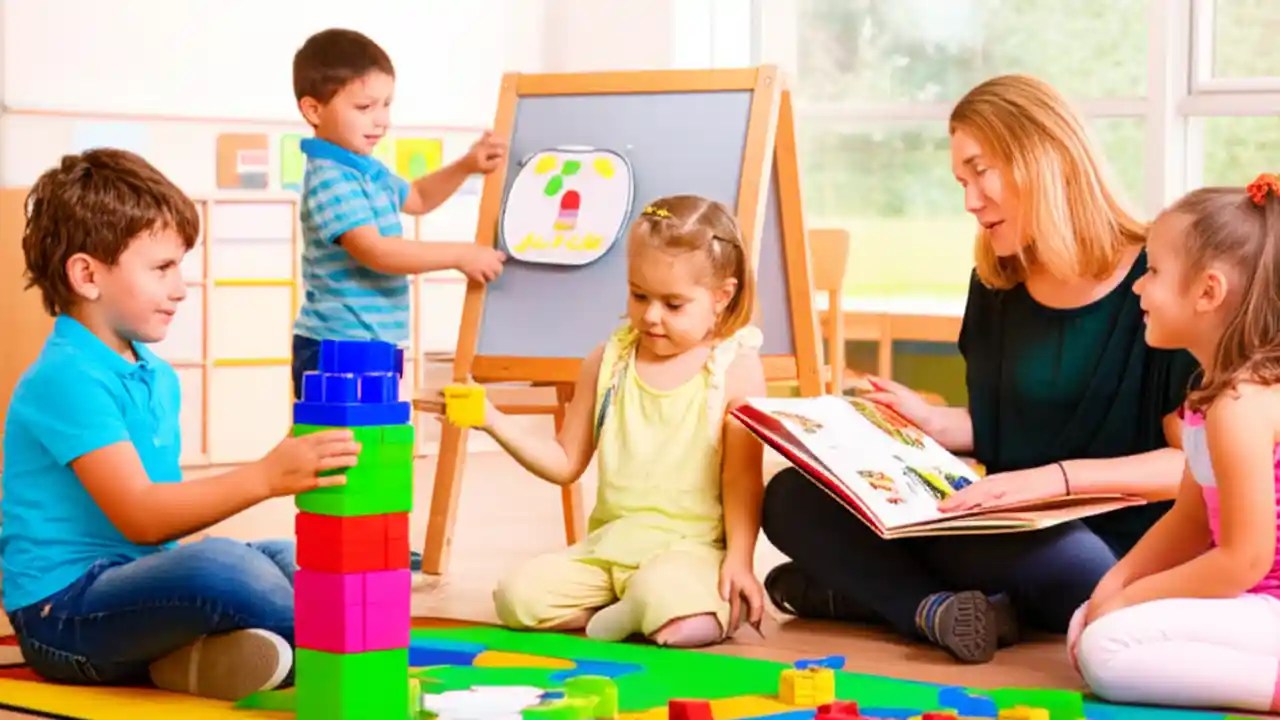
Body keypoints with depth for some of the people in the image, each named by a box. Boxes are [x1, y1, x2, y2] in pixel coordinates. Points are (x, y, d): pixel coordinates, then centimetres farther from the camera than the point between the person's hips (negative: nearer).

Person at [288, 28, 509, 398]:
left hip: (372, 346, 11)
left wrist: (467, 166, 18)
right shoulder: (329, 180, -18)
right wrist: (462, 255, -23)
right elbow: (375, 252, -27)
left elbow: (416, 198, 35)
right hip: (335, 349, -11)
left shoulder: (368, 170, 14)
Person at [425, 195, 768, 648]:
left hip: (690, 547, -5)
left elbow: (743, 479, -5)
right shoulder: (608, 360, 9)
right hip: (609, 543, 5)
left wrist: (739, 560, -16)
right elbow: (566, 463, 14)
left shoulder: (735, 368, -2)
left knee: (678, 619, -38)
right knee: (518, 595, -18)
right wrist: (494, 422, 1)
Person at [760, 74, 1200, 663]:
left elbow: (1198, 461, -14)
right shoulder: (997, 285, 10)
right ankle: (938, 610, -26)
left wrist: (1059, 478, -25)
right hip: (1003, 529, 7)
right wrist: (938, 424, 2)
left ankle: (871, 585, -18)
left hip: (1113, 546, -7)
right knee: (793, 498, -8)